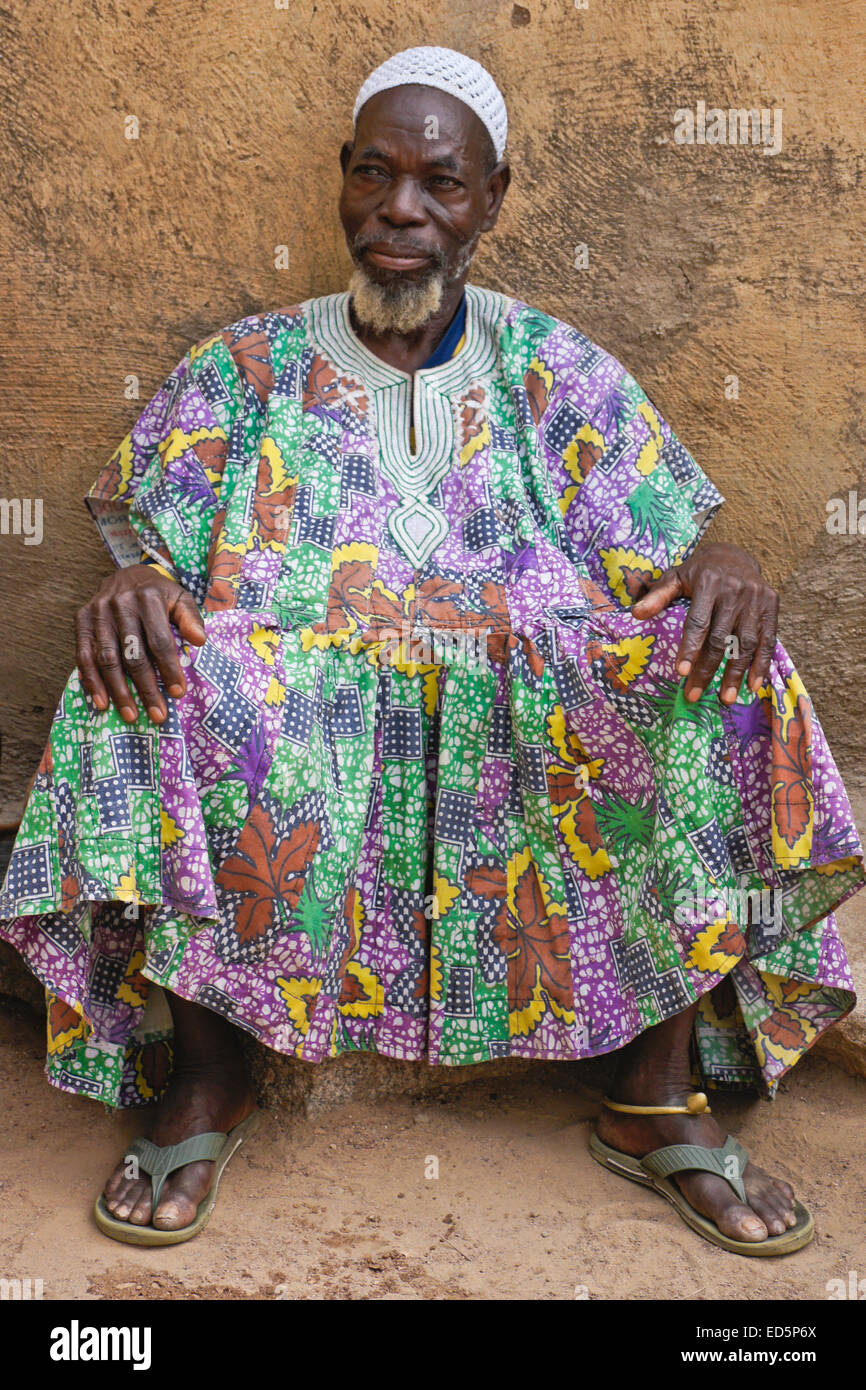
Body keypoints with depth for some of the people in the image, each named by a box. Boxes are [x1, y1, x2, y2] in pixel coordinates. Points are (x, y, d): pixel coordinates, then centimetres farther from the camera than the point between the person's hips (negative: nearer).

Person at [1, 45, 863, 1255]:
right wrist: (132, 586, -17)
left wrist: (723, 568, -16)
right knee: (148, 690, -29)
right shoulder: (249, 368, 11)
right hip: (283, 726, 0)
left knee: (711, 675, -24)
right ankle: (204, 1072, -13)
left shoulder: (554, 370, 13)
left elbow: (668, 546, 8)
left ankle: (661, 1094, -13)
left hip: (530, 723, 1)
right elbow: (151, 545, 8)